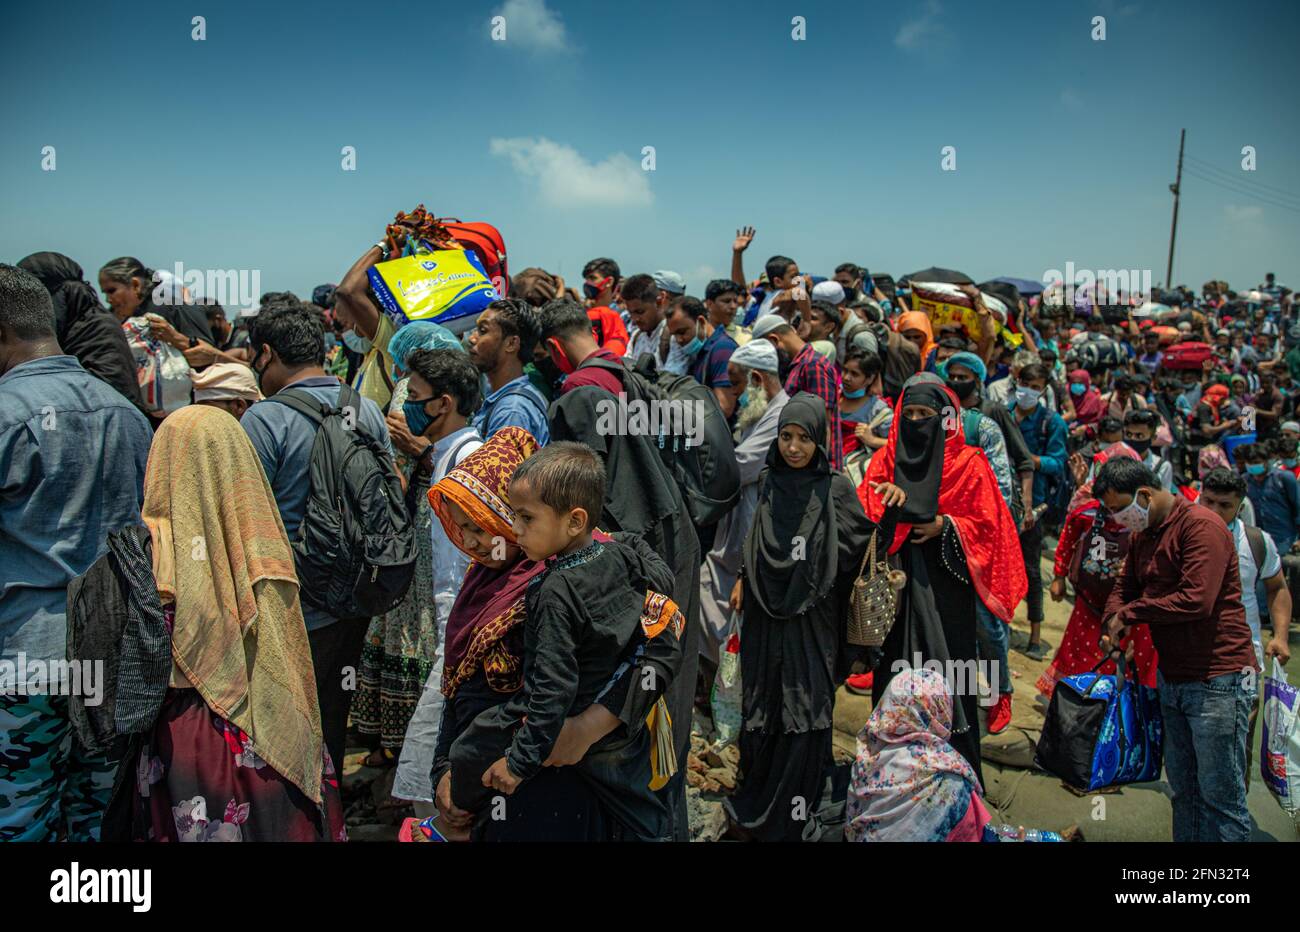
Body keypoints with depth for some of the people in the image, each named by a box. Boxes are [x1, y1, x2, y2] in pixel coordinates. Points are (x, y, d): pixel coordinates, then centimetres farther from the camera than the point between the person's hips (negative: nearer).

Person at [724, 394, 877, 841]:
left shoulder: (835, 487, -7)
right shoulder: (769, 482, 5)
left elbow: (860, 543, -8)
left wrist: (886, 514, -22)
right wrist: (743, 579, 13)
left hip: (811, 618, -4)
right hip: (766, 611, 4)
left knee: (805, 709, 1)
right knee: (762, 703, 13)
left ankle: (793, 815, 15)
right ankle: (757, 796, 32)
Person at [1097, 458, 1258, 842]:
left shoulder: (1201, 525, -17)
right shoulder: (1141, 535, 11)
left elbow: (1197, 600, -26)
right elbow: (1124, 587, 13)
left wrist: (1130, 613, -15)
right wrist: (1113, 625, -8)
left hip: (1217, 680, -8)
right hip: (1171, 678, 8)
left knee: (1220, 795, 0)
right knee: (1183, 787, 16)